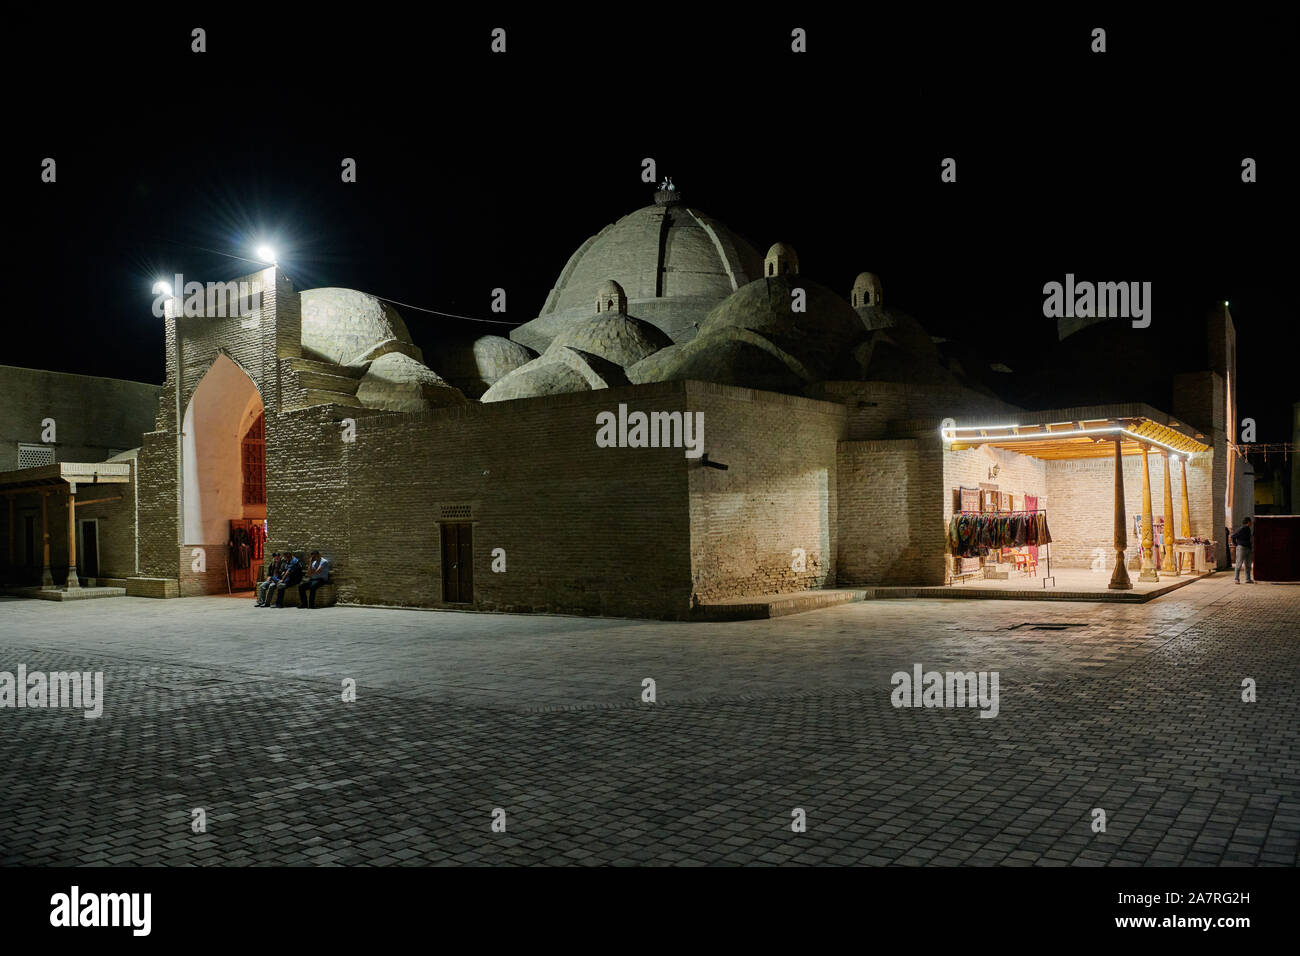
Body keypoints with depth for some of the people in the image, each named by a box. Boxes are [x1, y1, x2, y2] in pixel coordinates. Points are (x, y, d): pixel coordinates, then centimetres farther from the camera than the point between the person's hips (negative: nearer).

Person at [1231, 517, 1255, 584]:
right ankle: (1236, 579, -3)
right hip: (1242, 548, -9)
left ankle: (1248, 579, 14)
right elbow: (1233, 536, -14)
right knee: (1239, 564, -6)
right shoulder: (1241, 529, -13)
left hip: (1248, 548, 9)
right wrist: (1236, 544, -7)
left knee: (1248, 565, 10)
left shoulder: (1248, 529, 14)